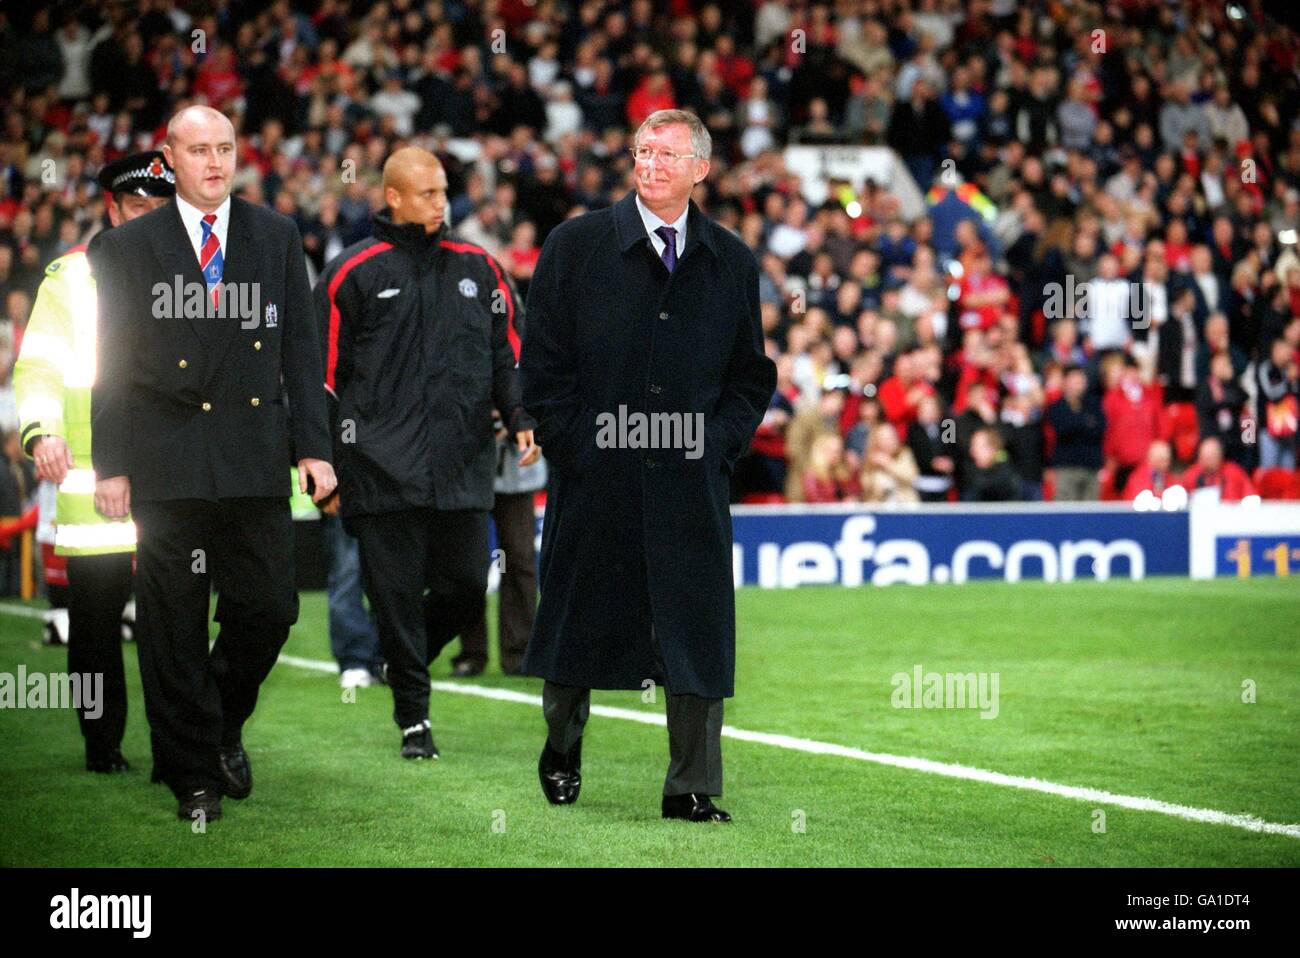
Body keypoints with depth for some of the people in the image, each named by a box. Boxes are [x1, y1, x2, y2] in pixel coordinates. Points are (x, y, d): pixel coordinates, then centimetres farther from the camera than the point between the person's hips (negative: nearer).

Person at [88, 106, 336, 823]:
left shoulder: (276, 237, 10)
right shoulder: (128, 247, 5)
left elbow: (300, 348, 9)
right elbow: (111, 363, 4)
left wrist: (312, 447, 2)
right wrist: (110, 466, -1)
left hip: (255, 460, 2)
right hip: (166, 466, -1)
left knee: (268, 608, 0)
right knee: (173, 627, 3)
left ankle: (224, 726, 27)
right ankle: (193, 772, 14)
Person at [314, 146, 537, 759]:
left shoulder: (478, 268, 12)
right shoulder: (354, 272, 1)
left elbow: (509, 354, 18)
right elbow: (323, 372, 3)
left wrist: (520, 420, 2)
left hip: (463, 466, 3)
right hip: (383, 471, -3)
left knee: (466, 590, 2)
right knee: (396, 595, -1)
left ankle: (409, 658, 30)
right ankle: (413, 716, 9)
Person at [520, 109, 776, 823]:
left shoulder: (731, 262, 8)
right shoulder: (576, 246, 2)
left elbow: (752, 373, 14)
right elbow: (542, 362, 0)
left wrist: (718, 442, -1)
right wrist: (575, 447, -7)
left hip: (692, 480, 1)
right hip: (595, 476, -1)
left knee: (696, 630, -2)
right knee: (579, 621, 10)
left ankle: (691, 790, 5)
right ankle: (562, 747, 34)